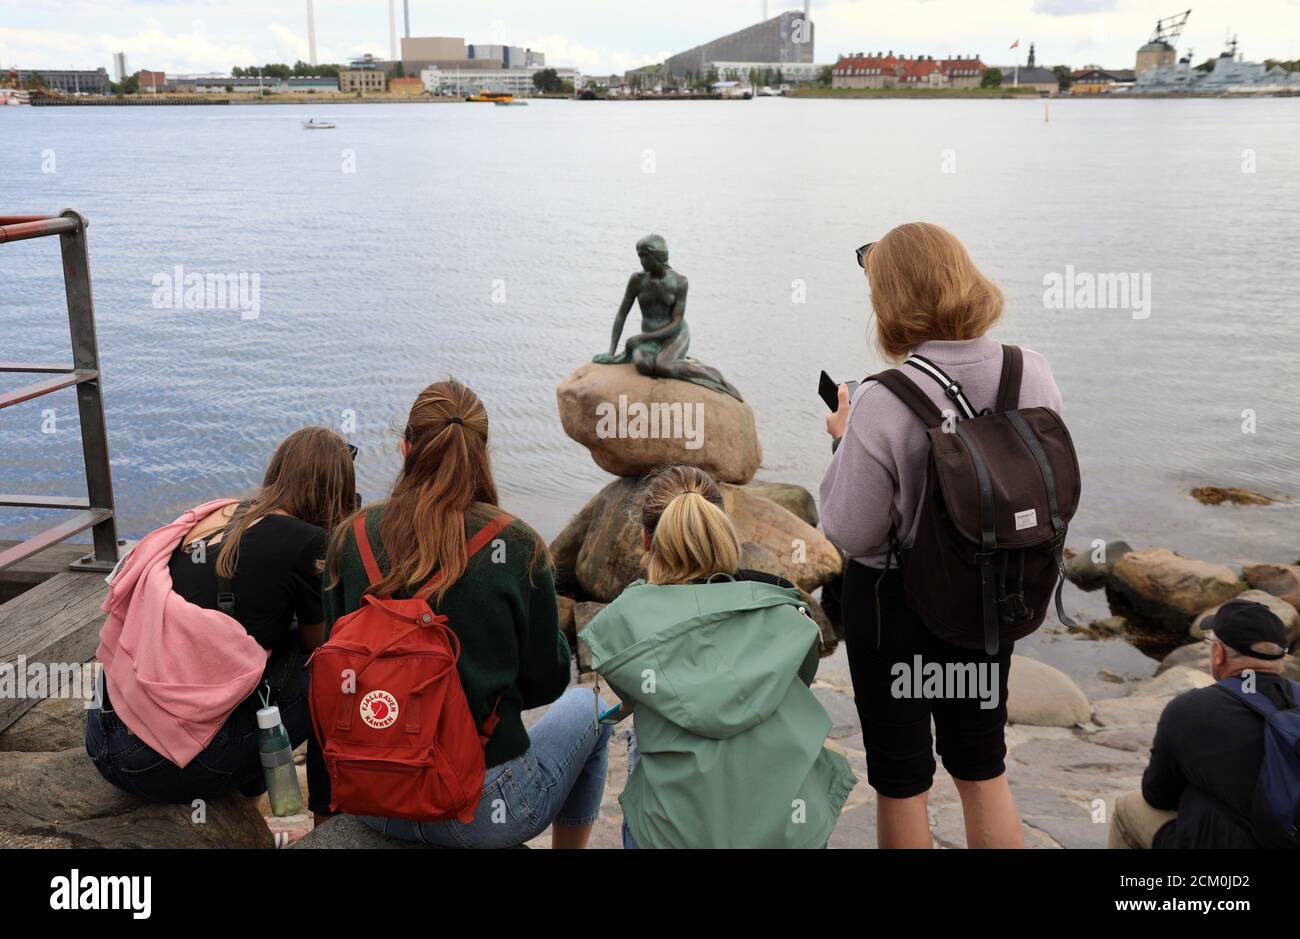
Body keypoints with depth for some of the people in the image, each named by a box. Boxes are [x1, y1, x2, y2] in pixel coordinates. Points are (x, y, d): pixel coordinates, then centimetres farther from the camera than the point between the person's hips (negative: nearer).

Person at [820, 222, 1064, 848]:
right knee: (983, 769, 22)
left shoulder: (884, 404, -27)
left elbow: (849, 533, -18)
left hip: (893, 604, -5)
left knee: (901, 779, 14)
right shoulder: (1034, 374, -11)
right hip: (992, 598, 5)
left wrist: (843, 441, -5)